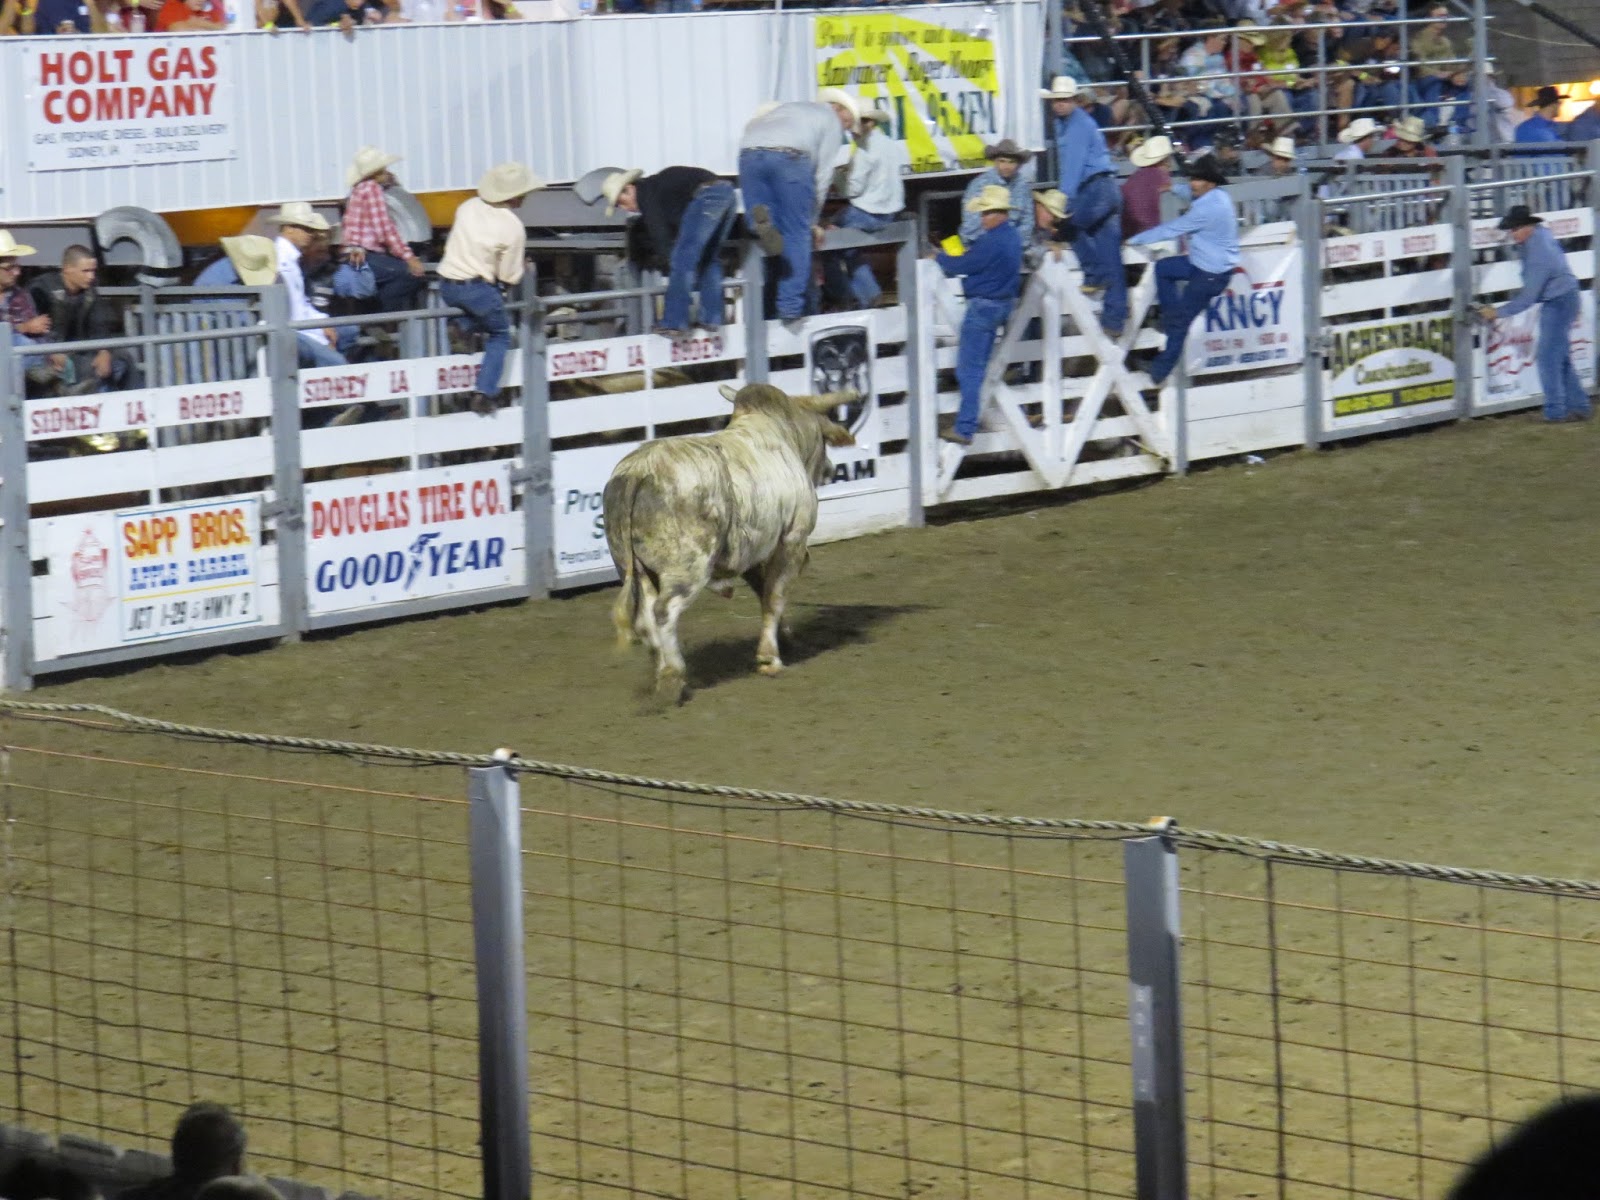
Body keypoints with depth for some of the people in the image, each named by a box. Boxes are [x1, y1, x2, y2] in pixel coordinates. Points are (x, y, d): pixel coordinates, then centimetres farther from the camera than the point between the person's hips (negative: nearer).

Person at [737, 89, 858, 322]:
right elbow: (823, 174, 16)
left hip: (749, 154, 5)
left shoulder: (791, 109, 41)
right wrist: (813, 222, 23)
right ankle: (791, 306, -5)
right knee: (797, 235, 3)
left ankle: (762, 223, -27)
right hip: (789, 156, -5)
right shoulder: (831, 120, 23)